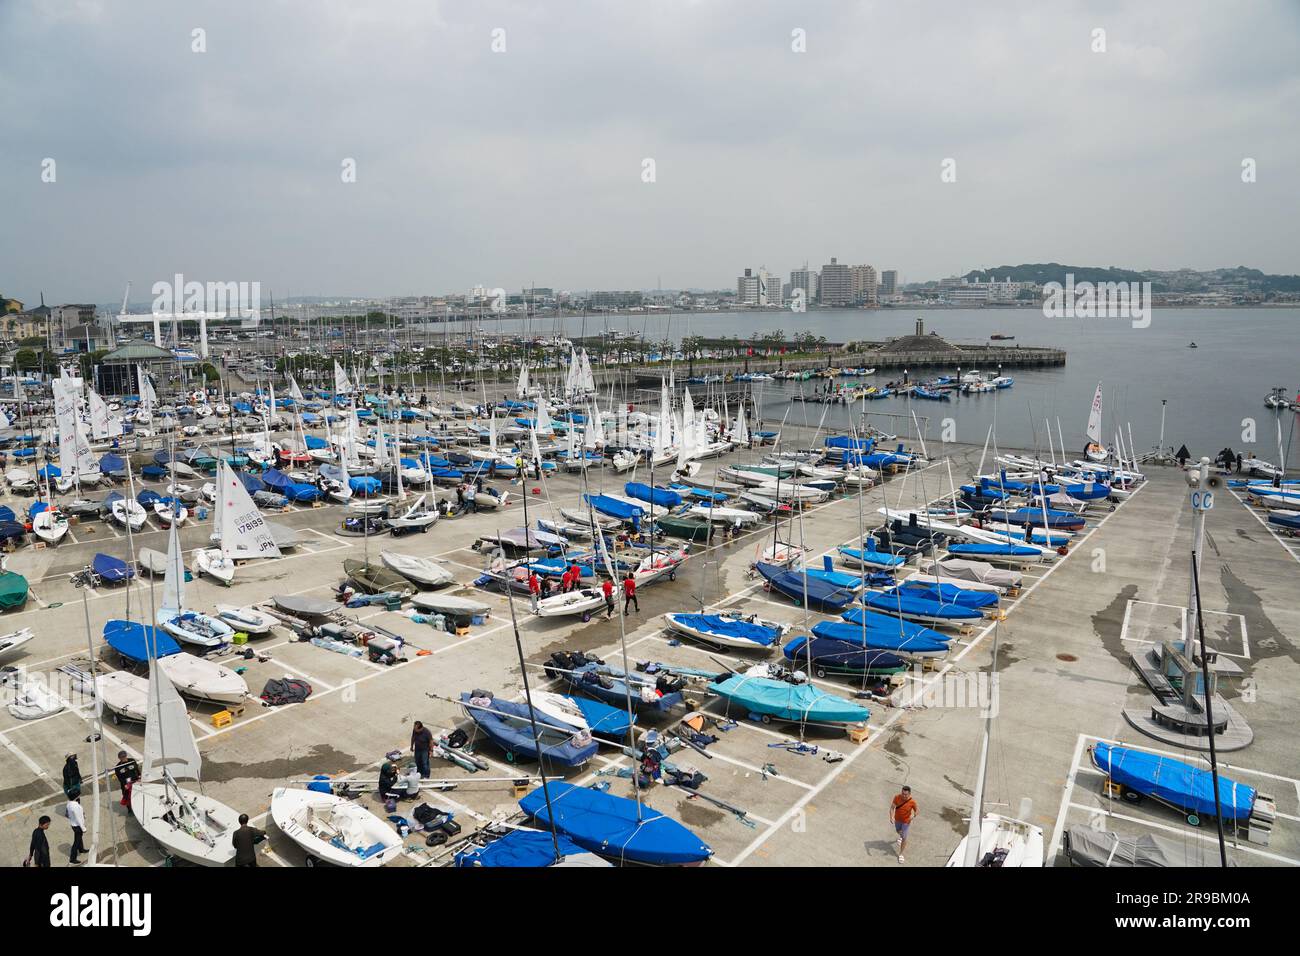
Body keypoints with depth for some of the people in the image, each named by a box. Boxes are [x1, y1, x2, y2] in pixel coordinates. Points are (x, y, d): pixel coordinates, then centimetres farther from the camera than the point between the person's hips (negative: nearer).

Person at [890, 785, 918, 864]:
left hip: (906, 821, -2)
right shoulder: (897, 797, -27)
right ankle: (901, 836, 66)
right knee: (898, 831, 29)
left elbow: (917, 810, -13)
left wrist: (914, 815, -34)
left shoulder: (912, 802, -30)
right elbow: (892, 807, -21)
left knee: (904, 838, 4)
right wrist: (891, 817, -36)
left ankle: (901, 854, 24)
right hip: (897, 819, 2)